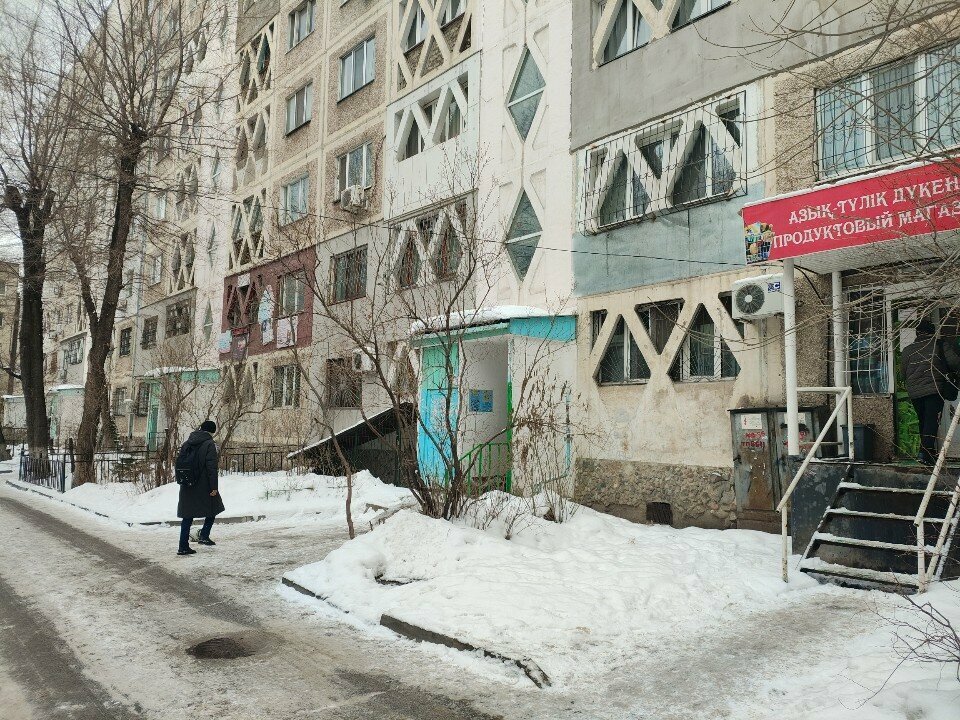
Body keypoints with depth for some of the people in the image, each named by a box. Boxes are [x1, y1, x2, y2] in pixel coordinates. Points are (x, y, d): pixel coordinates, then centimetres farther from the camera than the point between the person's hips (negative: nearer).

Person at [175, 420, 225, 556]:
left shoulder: (187, 443, 11)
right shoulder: (209, 444, -9)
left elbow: (179, 463, 15)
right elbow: (211, 467, -15)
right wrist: (214, 487, -13)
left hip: (187, 487, 6)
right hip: (203, 487, -6)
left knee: (188, 515, 9)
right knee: (213, 508, 16)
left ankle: (183, 547, 7)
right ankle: (204, 535, 3)